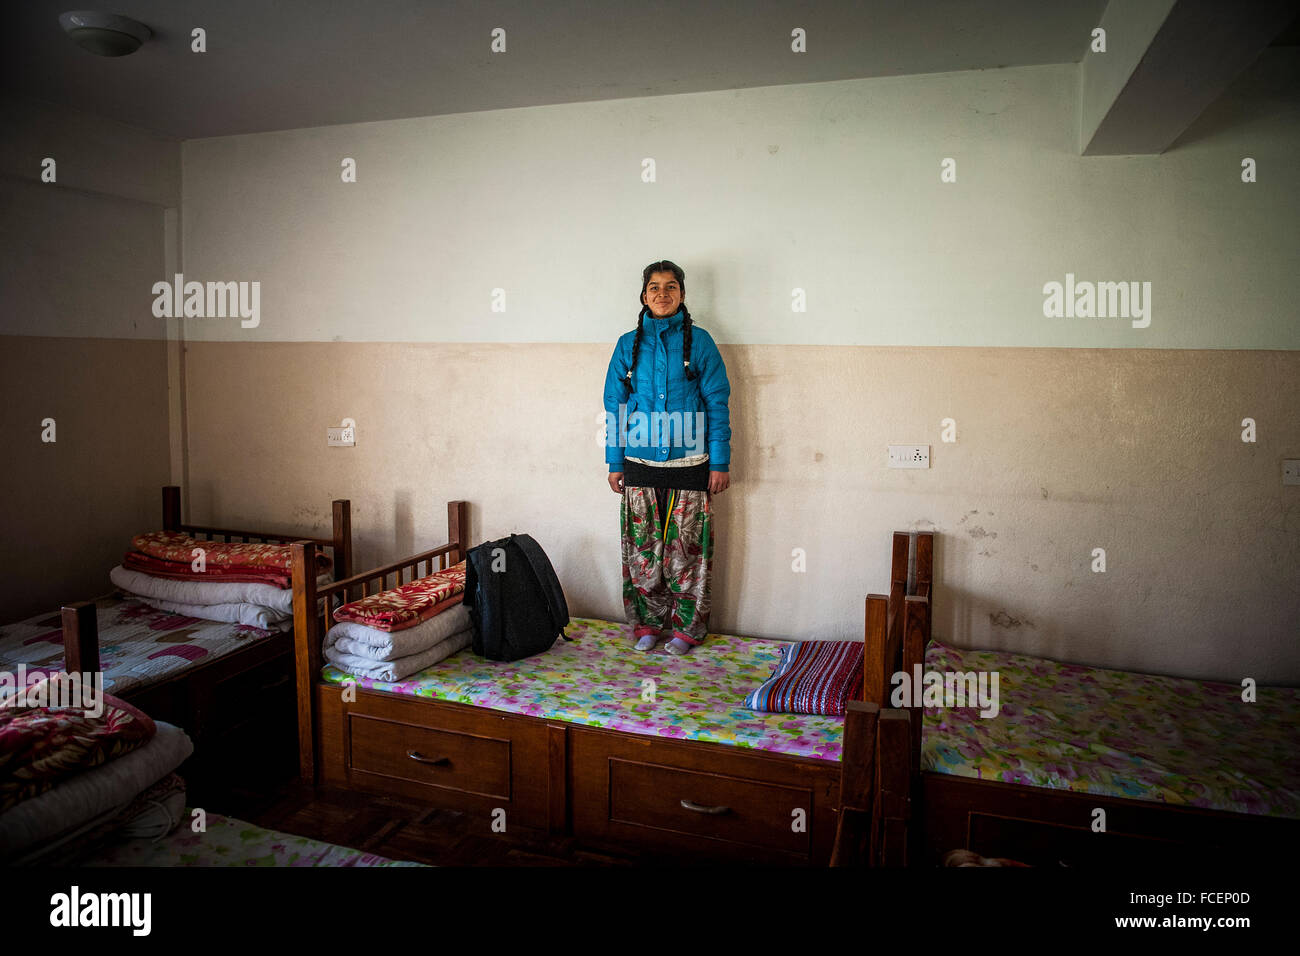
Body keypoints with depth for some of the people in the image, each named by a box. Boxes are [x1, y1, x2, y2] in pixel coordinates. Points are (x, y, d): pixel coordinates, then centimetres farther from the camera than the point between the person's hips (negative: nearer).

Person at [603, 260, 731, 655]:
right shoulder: (628, 344, 8)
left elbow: (717, 404, 0)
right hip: (639, 464, 2)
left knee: (688, 548, 1)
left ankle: (687, 627, 15)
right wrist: (614, 462, 6)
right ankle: (648, 623, 20)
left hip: (689, 464, -2)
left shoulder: (699, 341, 2)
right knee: (641, 548, 6)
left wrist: (720, 462, -5)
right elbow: (615, 407, 10)